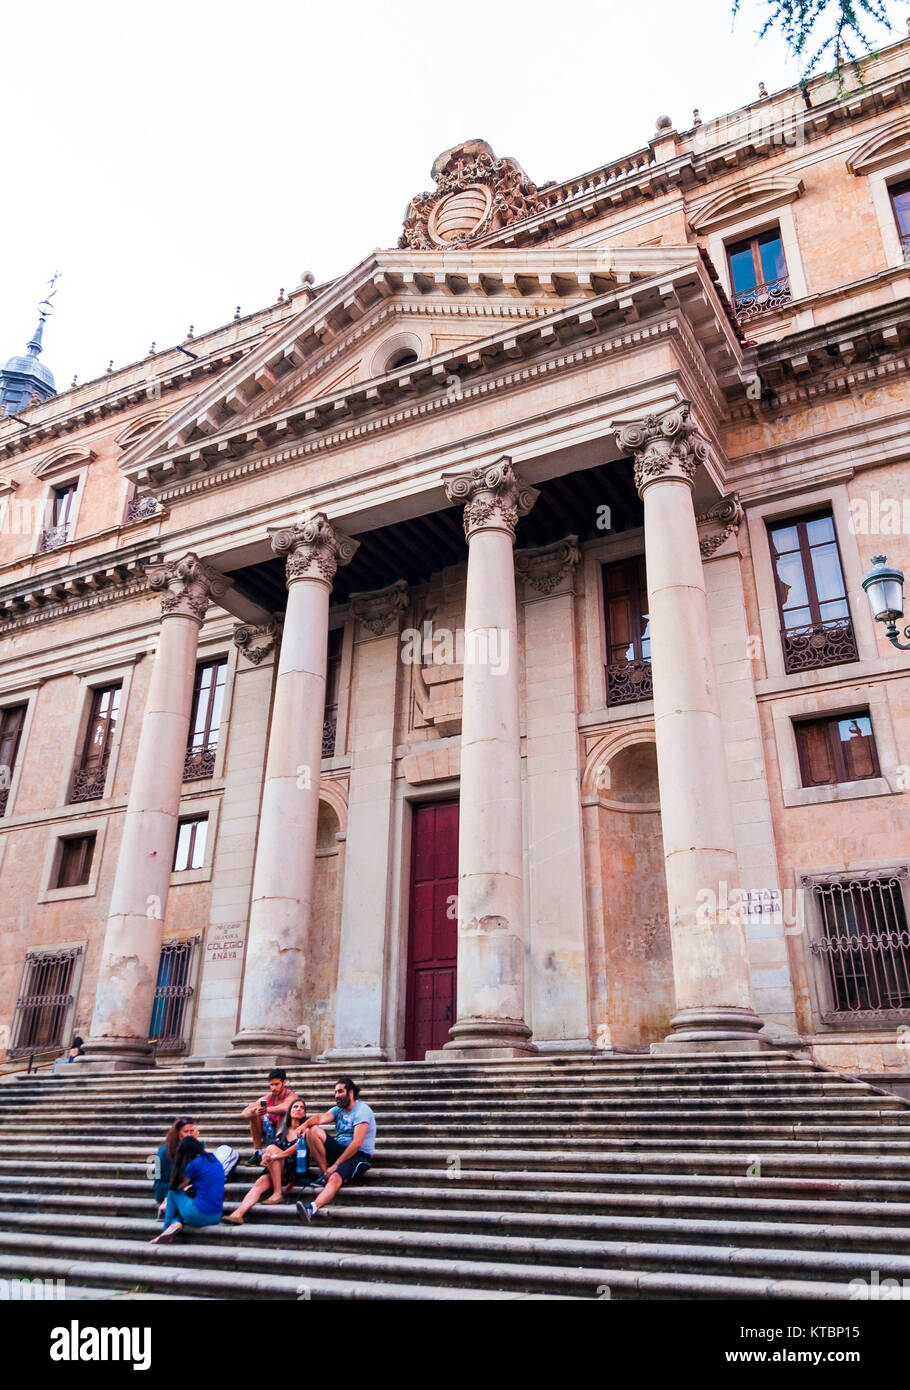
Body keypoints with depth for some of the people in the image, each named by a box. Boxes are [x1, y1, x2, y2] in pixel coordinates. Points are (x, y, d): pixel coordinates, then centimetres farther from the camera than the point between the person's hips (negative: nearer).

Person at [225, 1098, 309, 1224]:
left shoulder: (304, 1130, 5)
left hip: (297, 1170, -4)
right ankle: (238, 1214, -38)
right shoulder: (282, 1130, 19)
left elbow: (296, 1148, -12)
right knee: (259, 1184, -24)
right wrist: (266, 1156, -14)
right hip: (276, 1172, 4)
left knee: (271, 1149, -25)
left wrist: (274, 1156, -25)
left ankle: (278, 1193, -23)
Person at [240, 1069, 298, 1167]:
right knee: (254, 1113, -11)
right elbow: (243, 1114, -13)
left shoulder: (291, 1095, -13)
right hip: (271, 1134, 5)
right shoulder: (268, 1098, -3)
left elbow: (285, 1108, -39)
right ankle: (257, 1153, -11)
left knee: (282, 1112, -28)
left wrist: (266, 1109, -47)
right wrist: (255, 1112, -34)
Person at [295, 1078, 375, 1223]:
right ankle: (324, 1172, -11)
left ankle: (312, 1208, -56)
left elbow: (357, 1143, -20)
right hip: (340, 1149, 7)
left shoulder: (362, 1110, -11)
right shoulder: (338, 1110, 13)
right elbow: (320, 1118, -6)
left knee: (335, 1177, -36)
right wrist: (305, 1124, -29)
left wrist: (336, 1164, -21)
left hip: (359, 1155, -7)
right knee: (313, 1130, -8)